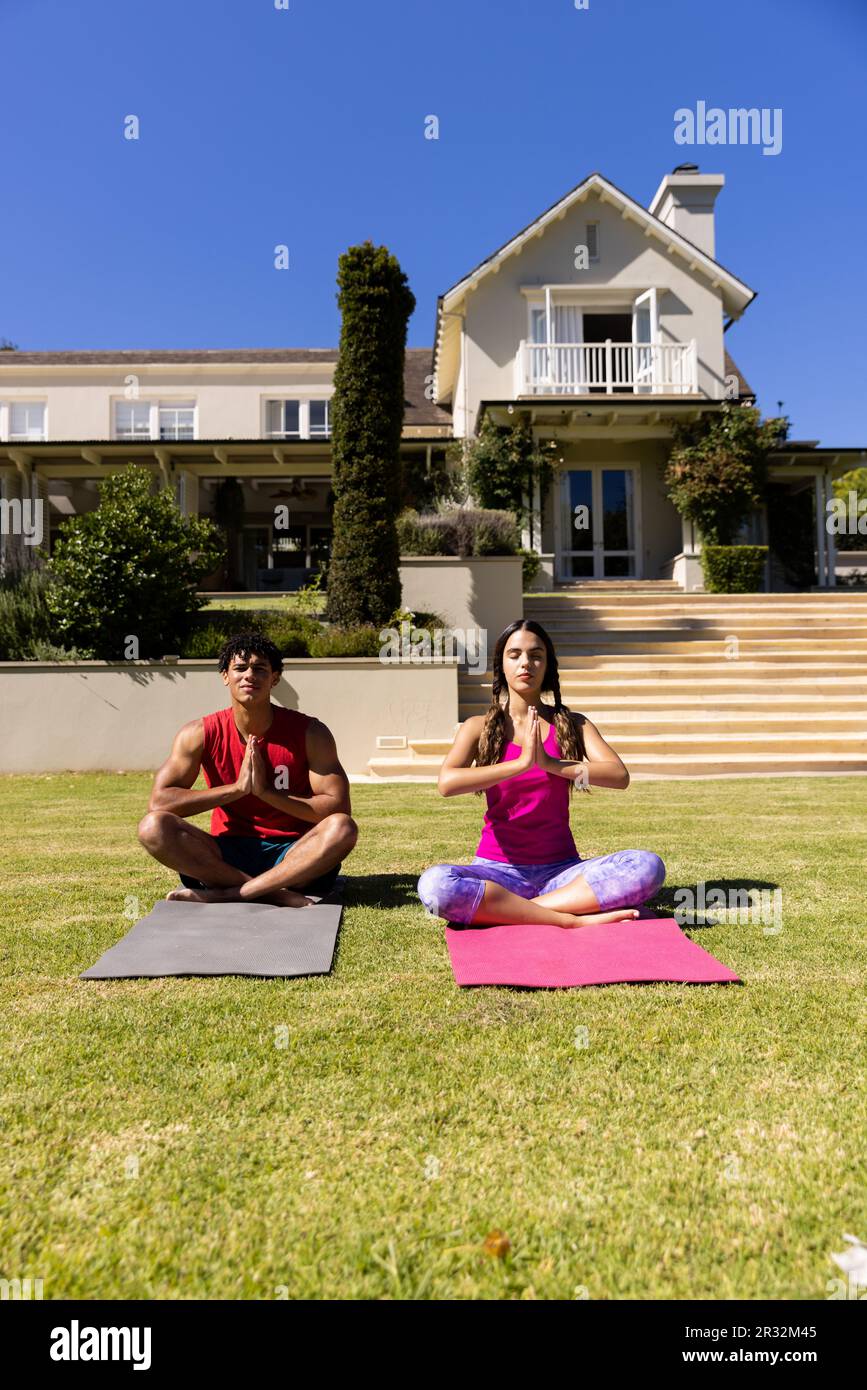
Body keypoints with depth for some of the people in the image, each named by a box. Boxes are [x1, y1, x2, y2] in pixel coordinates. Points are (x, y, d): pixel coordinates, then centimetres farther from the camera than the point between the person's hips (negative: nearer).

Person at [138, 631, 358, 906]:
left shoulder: (309, 732, -7)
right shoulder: (200, 734, -4)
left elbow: (339, 807, -12)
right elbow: (158, 802, -11)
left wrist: (266, 791, -21)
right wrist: (236, 788, -19)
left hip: (294, 857, -1)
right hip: (227, 857, 1)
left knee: (342, 827, -31)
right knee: (153, 826, -24)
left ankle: (226, 894, -27)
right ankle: (279, 895, -29)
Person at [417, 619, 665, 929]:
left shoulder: (572, 725, 7)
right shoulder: (479, 727, 2)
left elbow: (620, 776, -9)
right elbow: (446, 783, -17)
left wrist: (550, 763, -19)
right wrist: (521, 763, -22)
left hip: (560, 870, 2)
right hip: (499, 870, -1)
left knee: (648, 866, -25)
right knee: (434, 884, -33)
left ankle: (509, 910, -23)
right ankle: (575, 919, -27)